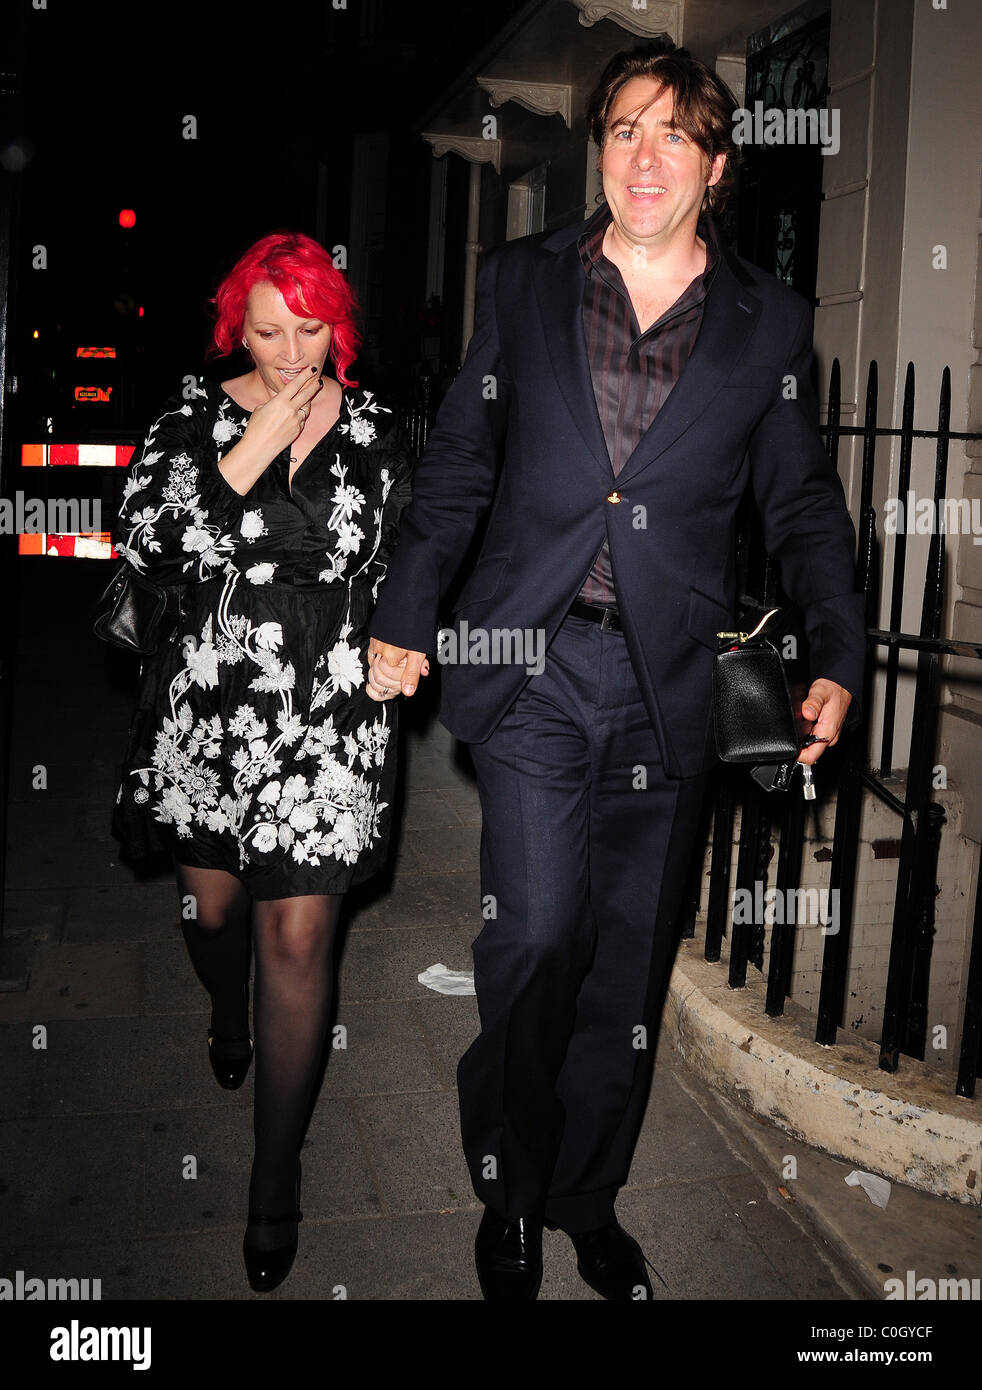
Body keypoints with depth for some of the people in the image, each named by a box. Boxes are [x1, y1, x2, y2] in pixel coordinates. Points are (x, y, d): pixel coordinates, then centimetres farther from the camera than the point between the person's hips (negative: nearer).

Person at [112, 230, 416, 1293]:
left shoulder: (373, 429, 3)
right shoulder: (195, 414, 1)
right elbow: (143, 548, -12)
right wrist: (248, 456, -18)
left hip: (328, 711, -1)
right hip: (209, 704, 1)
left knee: (298, 931, -2)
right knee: (212, 899, 17)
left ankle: (276, 1176, 14)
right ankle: (229, 1016, 56)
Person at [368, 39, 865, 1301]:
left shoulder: (767, 321, 7)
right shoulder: (521, 282, 7)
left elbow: (803, 505, 11)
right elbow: (457, 465, 10)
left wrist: (839, 655, 1)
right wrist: (403, 614, 5)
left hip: (669, 683, 2)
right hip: (530, 669, -1)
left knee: (630, 961, 9)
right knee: (535, 939, -8)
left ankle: (587, 1197, 32)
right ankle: (509, 1191, 18)